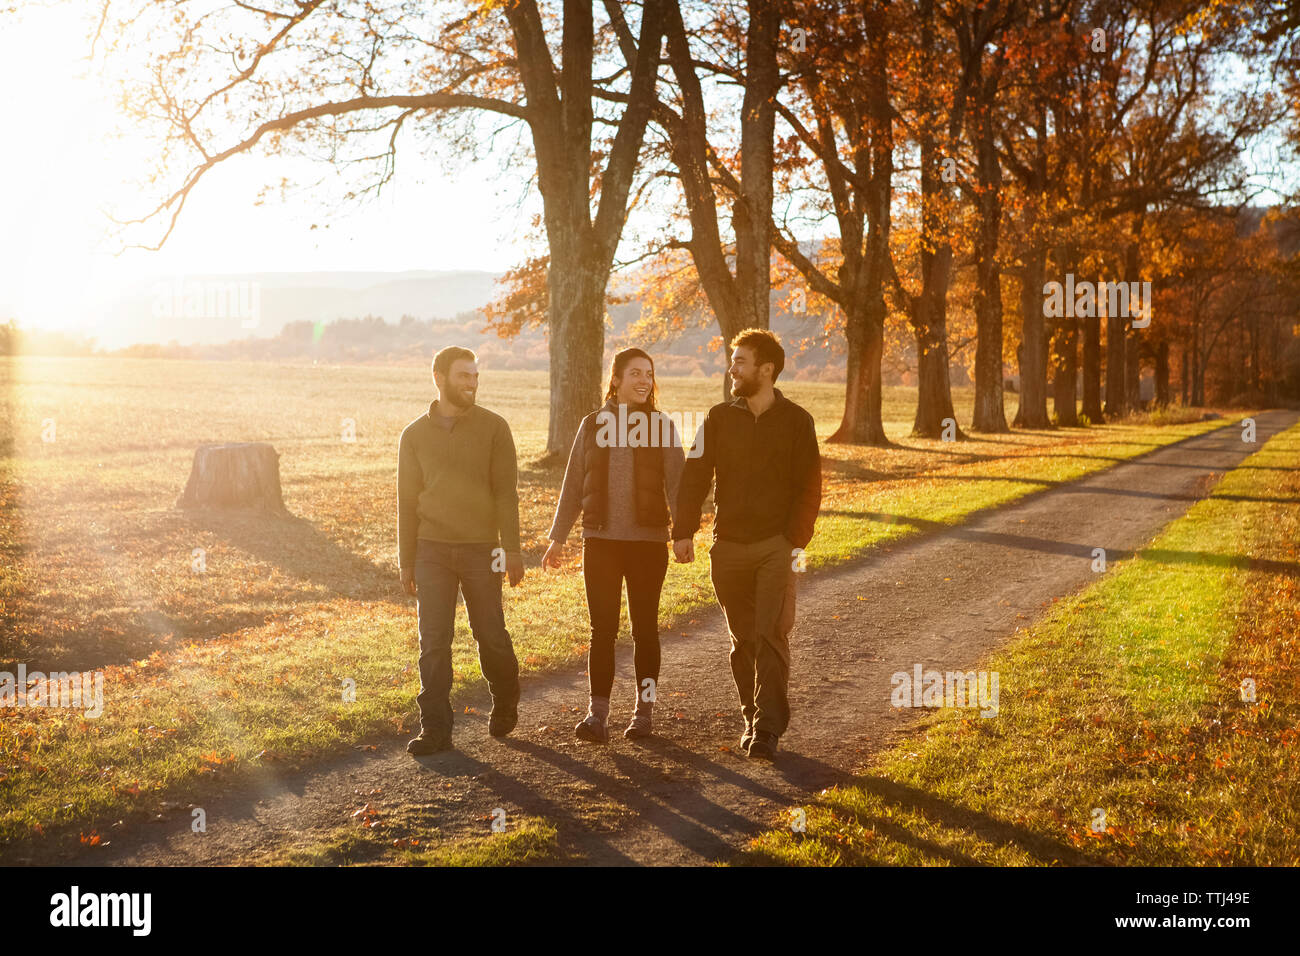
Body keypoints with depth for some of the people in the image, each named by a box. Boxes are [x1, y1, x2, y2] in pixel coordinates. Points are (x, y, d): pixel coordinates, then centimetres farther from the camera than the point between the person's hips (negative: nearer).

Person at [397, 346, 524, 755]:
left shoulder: (493, 427, 0)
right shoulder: (415, 434, 5)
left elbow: (505, 492, -3)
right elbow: (407, 502, 9)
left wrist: (512, 550, -9)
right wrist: (406, 563, 8)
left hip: (480, 549, -1)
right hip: (432, 550, 1)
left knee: (491, 635, 6)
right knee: (433, 641, -2)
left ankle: (505, 701, 33)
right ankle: (436, 729, 4)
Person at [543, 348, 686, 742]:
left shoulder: (661, 427, 2)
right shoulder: (593, 424, 6)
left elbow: (676, 484, -4)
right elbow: (573, 486, 10)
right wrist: (558, 538, 8)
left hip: (648, 542, -1)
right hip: (601, 541, 1)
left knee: (645, 629, 7)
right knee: (602, 629, -2)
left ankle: (644, 712, 17)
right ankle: (597, 715, -1)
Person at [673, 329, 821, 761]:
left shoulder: (796, 421, 0)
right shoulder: (719, 418, 5)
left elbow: (809, 487, 0)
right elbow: (694, 477, 2)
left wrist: (796, 542, -8)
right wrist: (684, 531, -7)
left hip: (776, 547, -3)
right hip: (729, 546, 3)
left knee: (771, 637, -9)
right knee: (743, 640, 9)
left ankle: (768, 729, -6)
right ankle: (752, 719, 20)